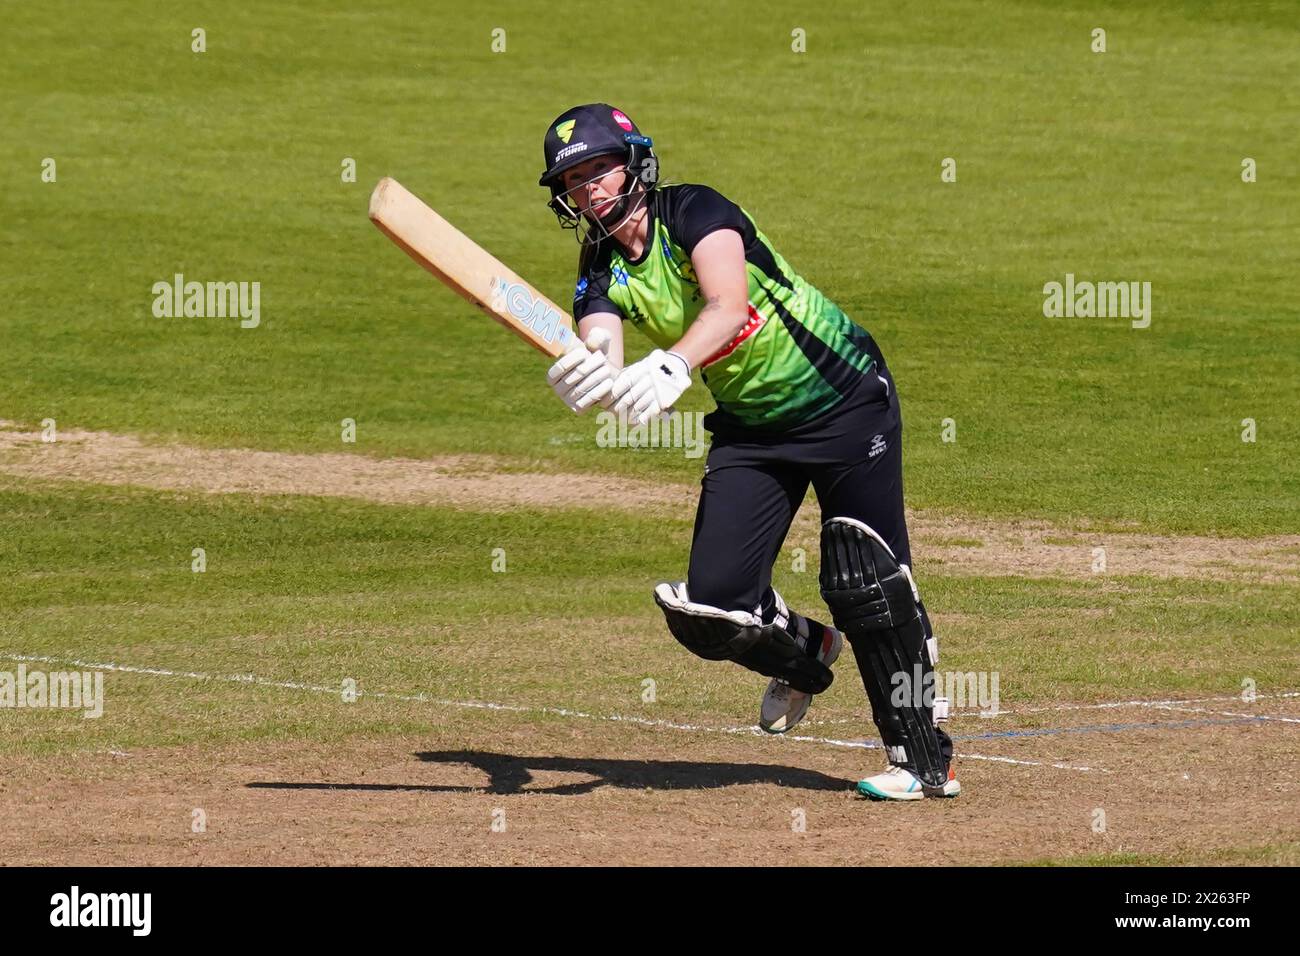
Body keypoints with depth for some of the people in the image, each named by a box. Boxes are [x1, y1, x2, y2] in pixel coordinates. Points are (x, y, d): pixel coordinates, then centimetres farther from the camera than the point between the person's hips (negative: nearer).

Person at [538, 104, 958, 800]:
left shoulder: (693, 211, -18)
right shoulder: (603, 274, -3)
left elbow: (729, 305, -36)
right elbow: (600, 363, -22)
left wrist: (671, 366, -54)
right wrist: (583, 379, -46)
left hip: (846, 400, -5)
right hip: (750, 428, 5)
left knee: (865, 584, -13)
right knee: (710, 607, -7)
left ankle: (924, 759, 2)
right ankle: (805, 653, 27)